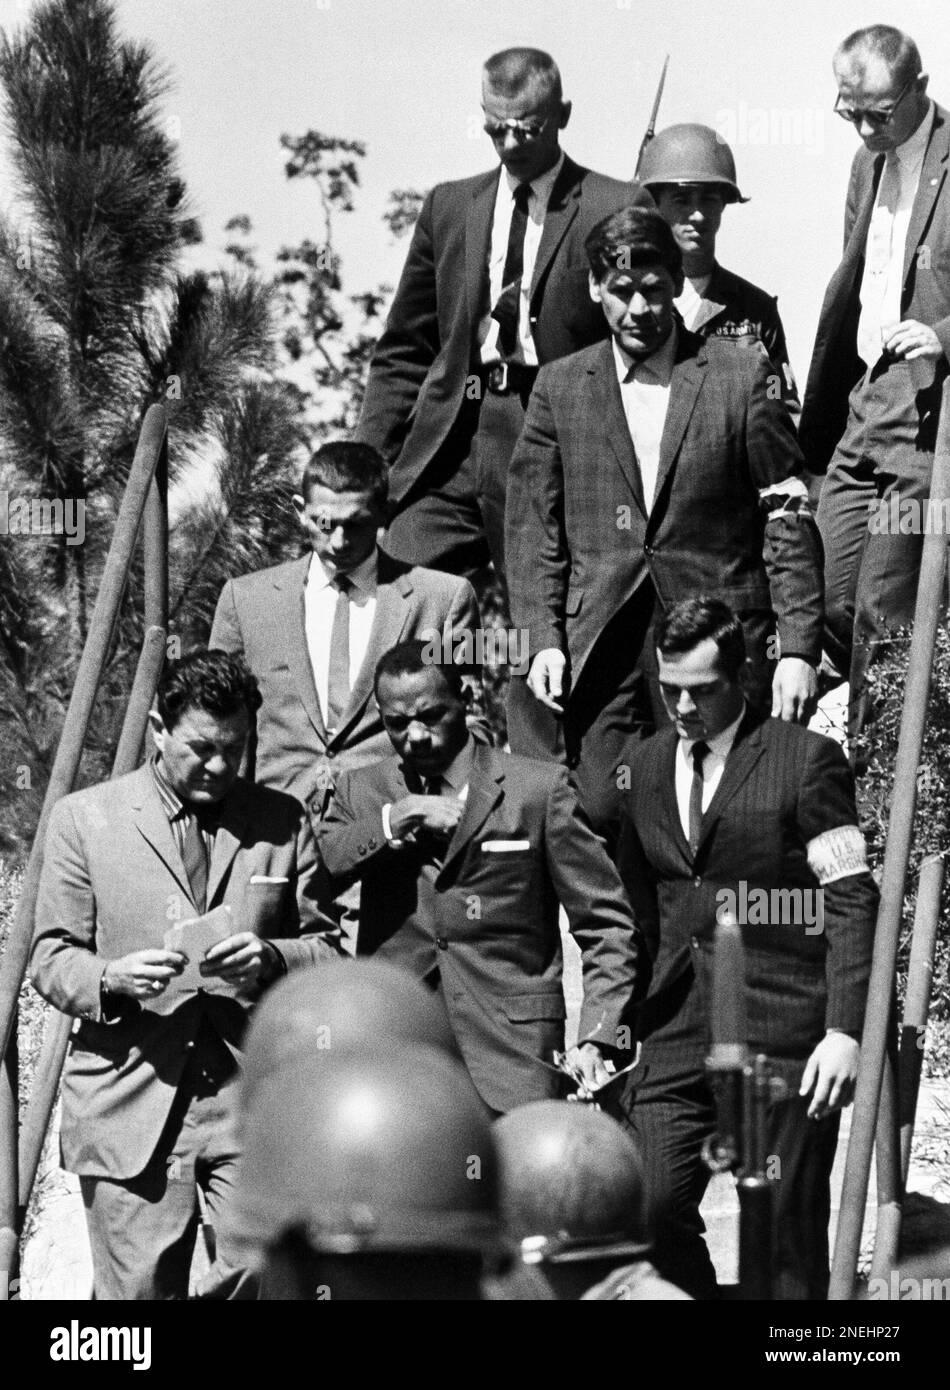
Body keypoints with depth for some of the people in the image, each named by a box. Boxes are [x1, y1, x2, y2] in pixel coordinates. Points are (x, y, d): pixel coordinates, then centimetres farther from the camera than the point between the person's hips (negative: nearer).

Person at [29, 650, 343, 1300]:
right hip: (129, 1108, -1)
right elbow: (51, 959, 7)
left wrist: (270, 959, -10)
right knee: (140, 1290, 1)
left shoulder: (283, 823, 11)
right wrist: (111, 978, -15)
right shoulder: (85, 818, 7)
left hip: (253, 1103, 1)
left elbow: (328, 952, 13)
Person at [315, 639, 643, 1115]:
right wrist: (396, 819, -8)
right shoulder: (360, 792, 15)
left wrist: (596, 1037, -7)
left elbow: (606, 923, 4)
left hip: (511, 1058, -2)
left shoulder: (538, 787, 6)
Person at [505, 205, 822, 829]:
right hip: (601, 648, 2)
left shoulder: (741, 377, 4)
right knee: (596, 813, -8)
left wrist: (798, 649, -5)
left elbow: (789, 521, 2)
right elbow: (533, 525, 10)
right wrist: (544, 638, -2)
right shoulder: (560, 386, 11)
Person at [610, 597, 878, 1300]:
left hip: (786, 1039, -4)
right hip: (677, 1035, 5)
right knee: (651, 1211, -5)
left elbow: (852, 902, -7)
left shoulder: (807, 760, -4)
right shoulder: (642, 766, 13)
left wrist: (845, 1031, -14)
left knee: (787, 1236, 0)